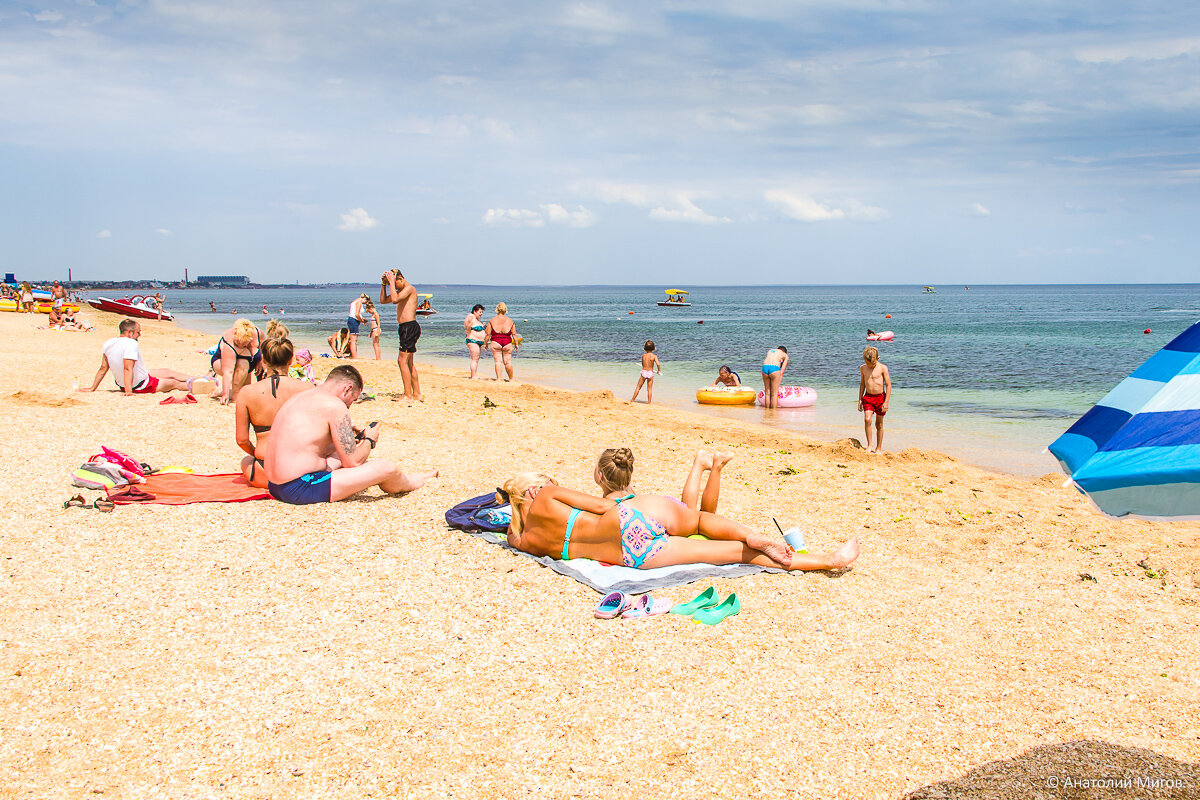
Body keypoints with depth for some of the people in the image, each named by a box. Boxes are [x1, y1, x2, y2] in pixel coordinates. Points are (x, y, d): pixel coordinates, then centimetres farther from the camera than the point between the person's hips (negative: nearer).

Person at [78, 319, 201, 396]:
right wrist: (128, 391, -38)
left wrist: (92, 388, 9)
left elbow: (103, 368, 2)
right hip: (141, 386, -9)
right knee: (174, 383, 14)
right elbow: (128, 368, -35)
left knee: (169, 373, 23)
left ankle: (195, 378, 36)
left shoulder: (108, 344, -3)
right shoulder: (131, 343, -28)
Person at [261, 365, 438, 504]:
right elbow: (352, 463, -10)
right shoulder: (335, 405, -12)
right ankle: (407, 483, 30)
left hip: (275, 487, 10)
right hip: (302, 490, -10)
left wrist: (345, 439, 25)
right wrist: (369, 440, 10)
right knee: (386, 468, -4)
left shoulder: (300, 397, 16)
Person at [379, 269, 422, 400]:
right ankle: (417, 394, 18)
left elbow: (395, 299, -25)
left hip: (410, 327, -10)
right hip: (405, 328, 10)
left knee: (402, 361, -11)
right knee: (409, 363, 13)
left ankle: (408, 395, -11)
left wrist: (391, 282, -15)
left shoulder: (409, 288, -9)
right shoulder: (401, 291, 20)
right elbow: (383, 301, 24)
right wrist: (384, 284, 14)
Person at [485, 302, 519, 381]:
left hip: (495, 343, -1)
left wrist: (485, 343, 10)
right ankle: (511, 379, 20)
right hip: (507, 343, 2)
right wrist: (516, 344, 13)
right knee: (508, 362, 9)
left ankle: (498, 378, -9)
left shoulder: (492, 321, 0)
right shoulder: (510, 321, 5)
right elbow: (514, 334, 5)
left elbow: (488, 334, -1)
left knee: (497, 361, -1)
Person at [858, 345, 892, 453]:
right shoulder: (863, 368, 4)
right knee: (867, 420, -18)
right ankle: (869, 445, -9)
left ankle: (878, 448, 16)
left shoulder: (883, 368, -7)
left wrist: (886, 402, -12)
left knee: (879, 424, 5)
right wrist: (860, 400, 13)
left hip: (880, 397, -2)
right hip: (868, 397, 2)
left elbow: (888, 385, -6)